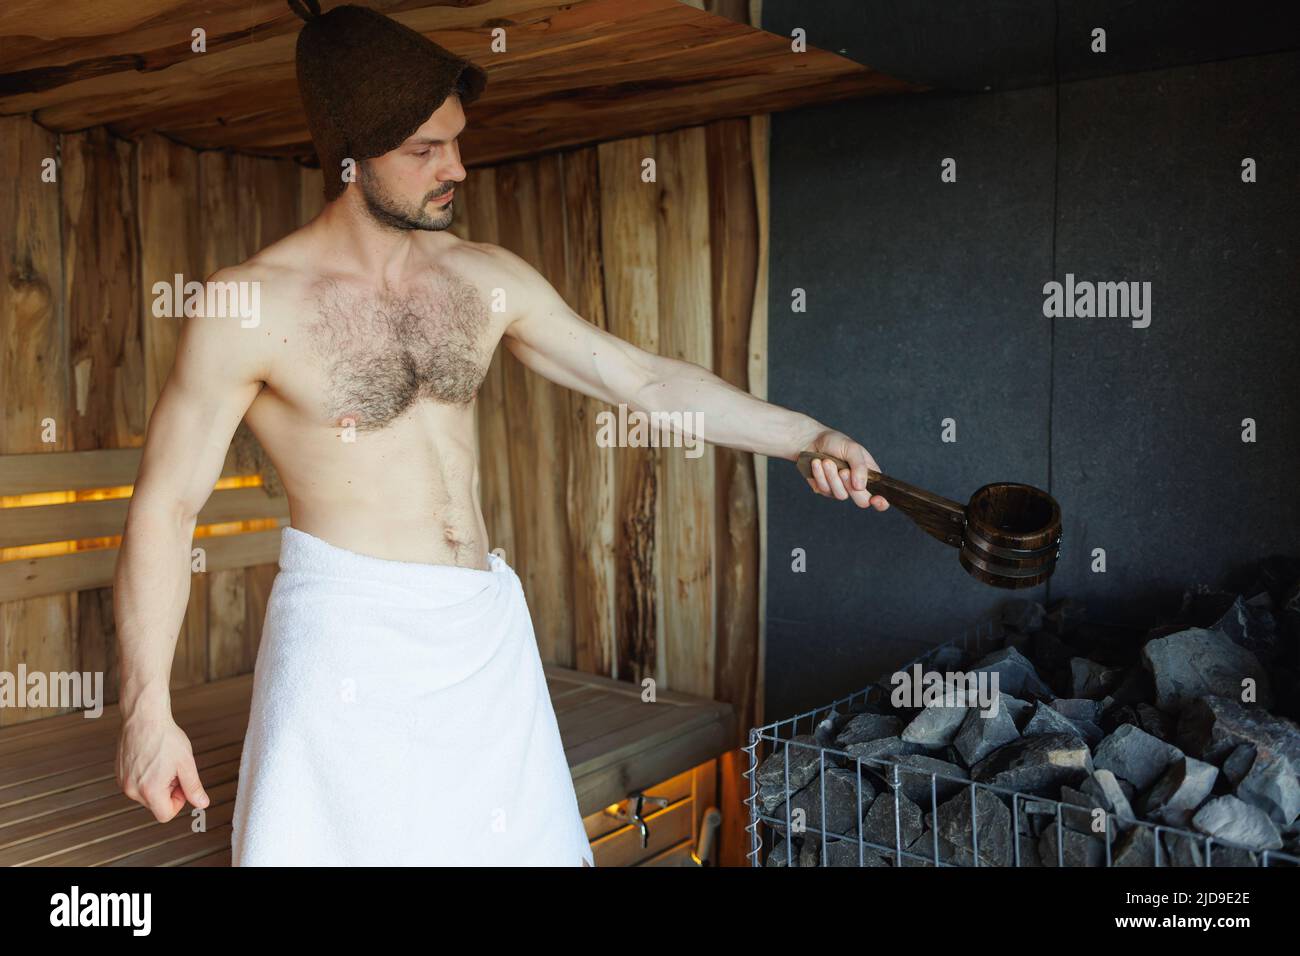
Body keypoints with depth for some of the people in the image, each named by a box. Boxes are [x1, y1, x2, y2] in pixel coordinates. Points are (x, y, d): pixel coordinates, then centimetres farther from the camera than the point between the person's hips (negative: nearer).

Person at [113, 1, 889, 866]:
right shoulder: (251, 306, -9)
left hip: (487, 633, 5)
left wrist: (809, 436, 1)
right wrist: (148, 708, -8)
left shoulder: (487, 279, 4)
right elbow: (166, 507, -6)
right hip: (349, 639, -4)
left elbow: (646, 380, 6)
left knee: (539, 843, 12)